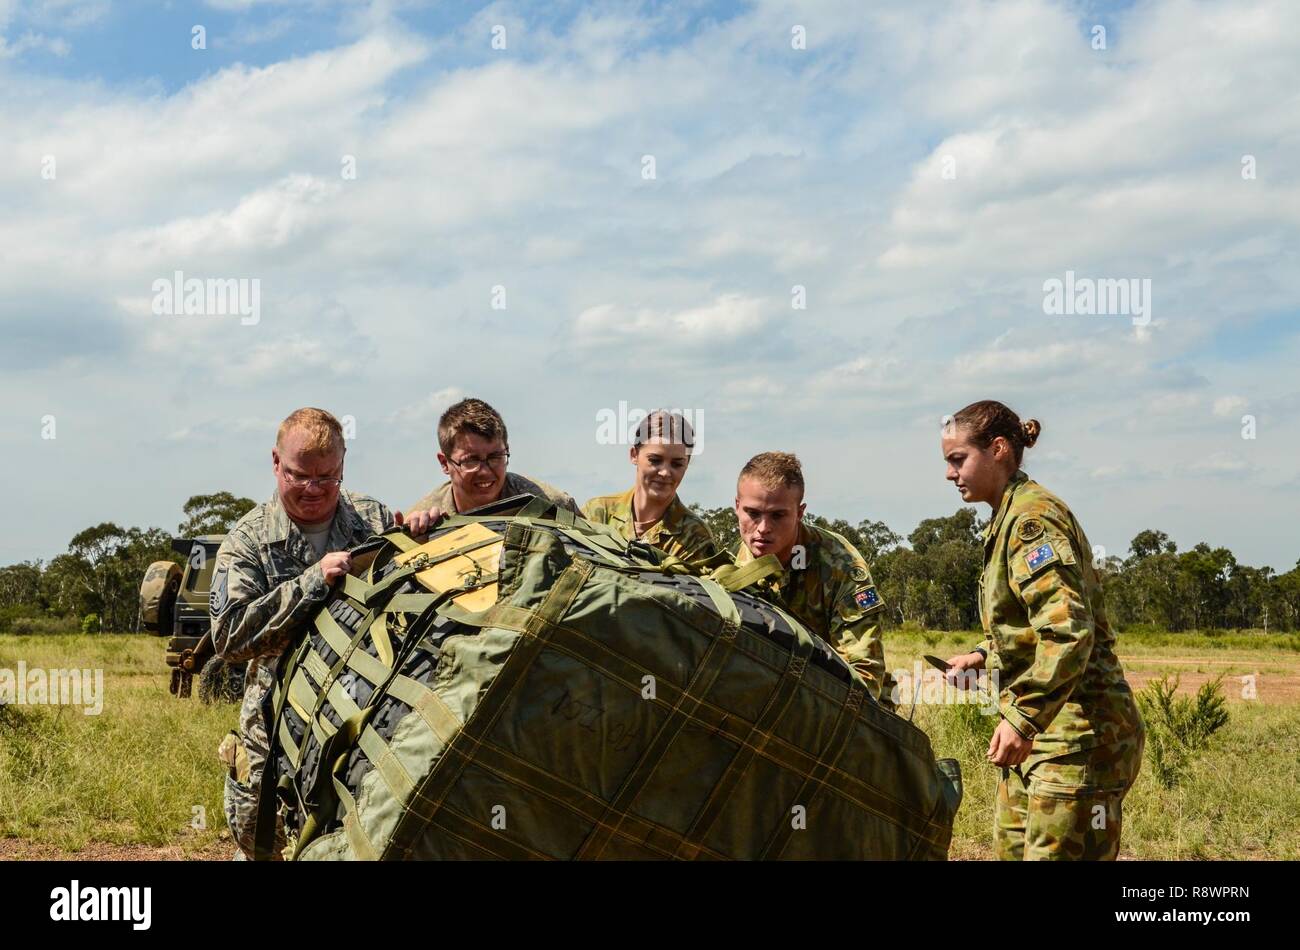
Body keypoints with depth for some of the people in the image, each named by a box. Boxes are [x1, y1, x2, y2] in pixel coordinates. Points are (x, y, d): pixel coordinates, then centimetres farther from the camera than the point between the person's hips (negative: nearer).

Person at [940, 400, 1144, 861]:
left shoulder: (1030, 517, -16)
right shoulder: (1009, 516, 16)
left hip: (1077, 726, -11)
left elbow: (1068, 629, -27)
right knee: (1013, 847, 14)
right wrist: (984, 656, 15)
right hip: (1043, 726, 11)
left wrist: (1023, 715, -30)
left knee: (1054, 852, -10)